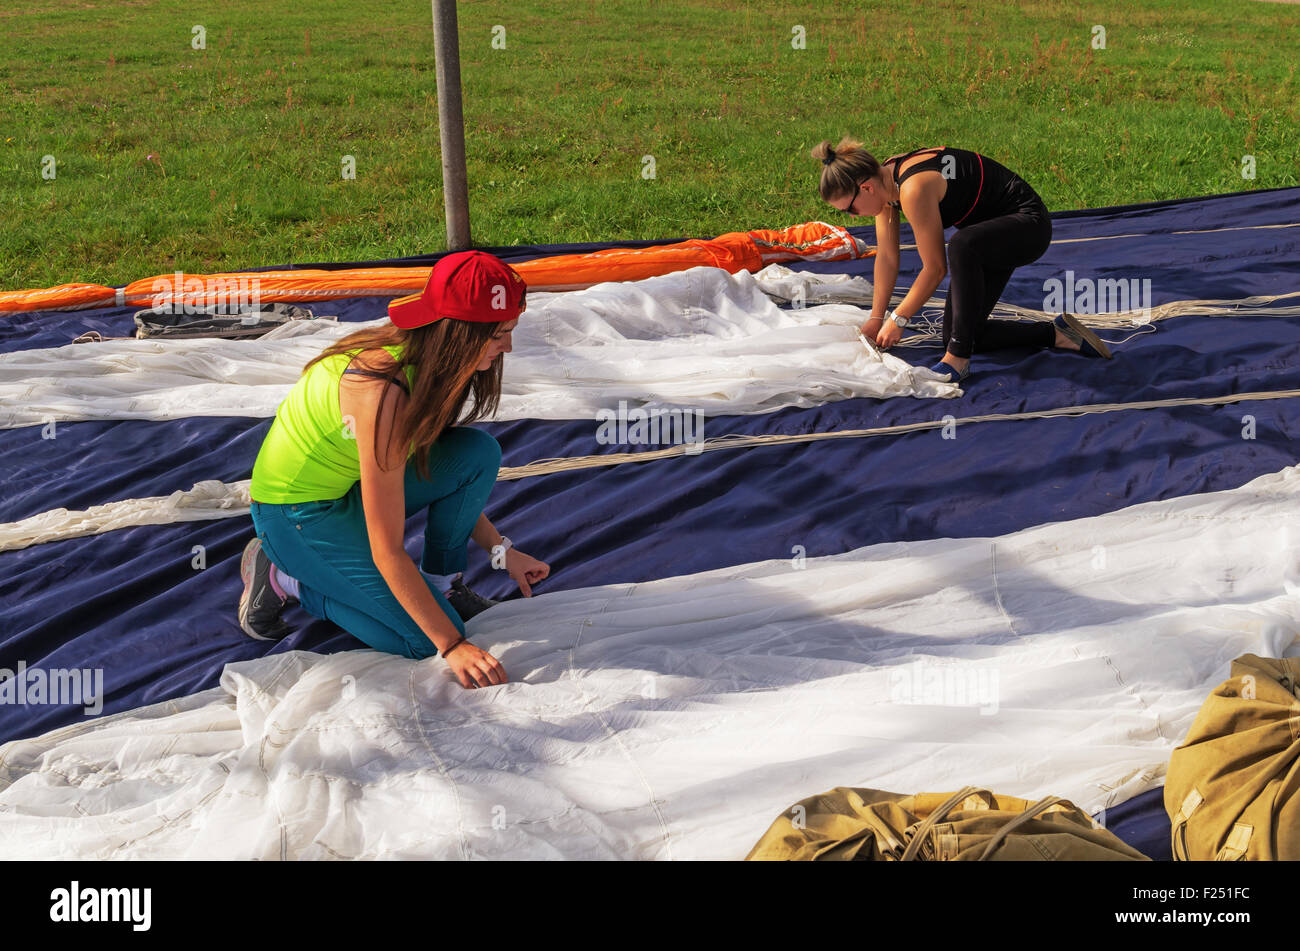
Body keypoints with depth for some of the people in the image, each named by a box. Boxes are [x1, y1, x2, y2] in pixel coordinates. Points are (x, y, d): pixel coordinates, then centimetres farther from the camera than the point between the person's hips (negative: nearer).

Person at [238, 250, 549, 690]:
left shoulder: (428, 358, -10)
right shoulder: (384, 393, -35)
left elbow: (447, 473, 8)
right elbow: (387, 552, -31)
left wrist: (502, 551, 6)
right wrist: (452, 646, -29)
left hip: (355, 483, 8)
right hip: (297, 515, -8)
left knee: (479, 453, -13)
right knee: (427, 639, -12)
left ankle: (441, 582, 6)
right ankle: (283, 579, 2)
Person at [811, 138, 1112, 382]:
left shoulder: (914, 189, -32)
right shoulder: (884, 179, -6)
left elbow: (935, 268, -23)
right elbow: (887, 257, 3)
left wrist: (898, 318, -12)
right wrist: (876, 319, 3)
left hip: (1028, 225, -10)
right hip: (991, 234, 10)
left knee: (962, 245, -42)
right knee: (958, 336, 2)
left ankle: (958, 358, -32)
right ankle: (1056, 334, 15)